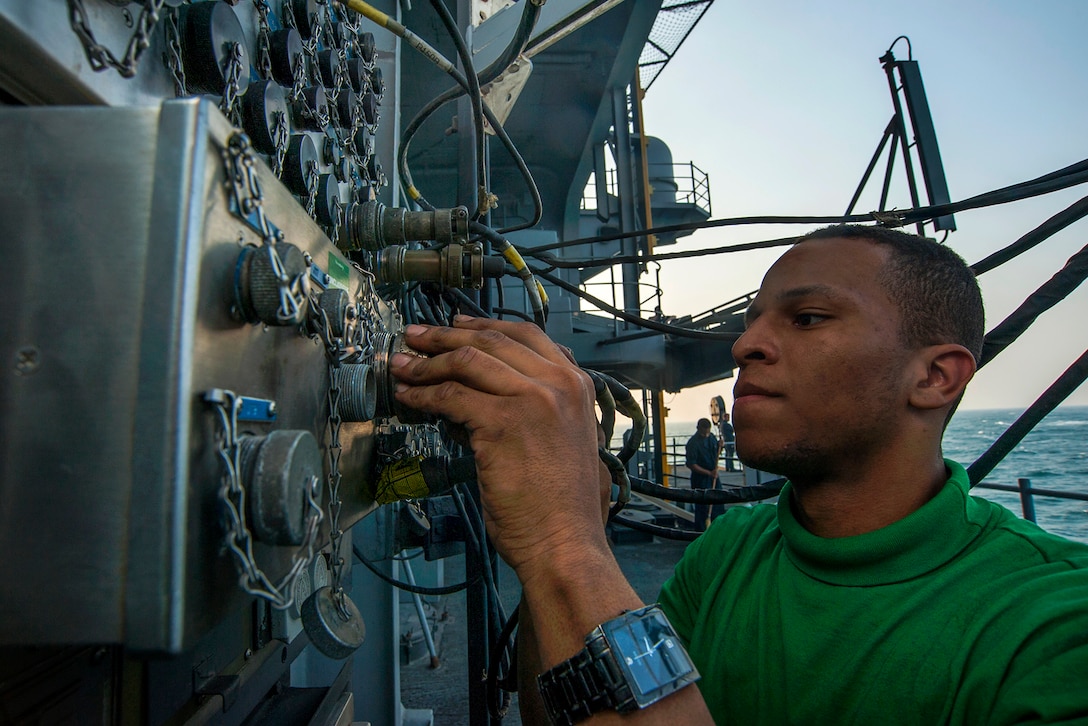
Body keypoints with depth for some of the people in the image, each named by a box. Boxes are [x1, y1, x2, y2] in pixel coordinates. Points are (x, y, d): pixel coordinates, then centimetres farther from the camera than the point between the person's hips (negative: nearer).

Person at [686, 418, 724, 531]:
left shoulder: (712, 437, 3)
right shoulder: (693, 443, -18)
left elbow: (717, 454, 18)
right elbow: (691, 464, -19)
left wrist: (720, 446, -5)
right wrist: (709, 473, -21)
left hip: (714, 476, 7)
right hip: (700, 478, -7)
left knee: (718, 505, 15)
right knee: (703, 506, 0)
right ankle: (701, 530, 13)